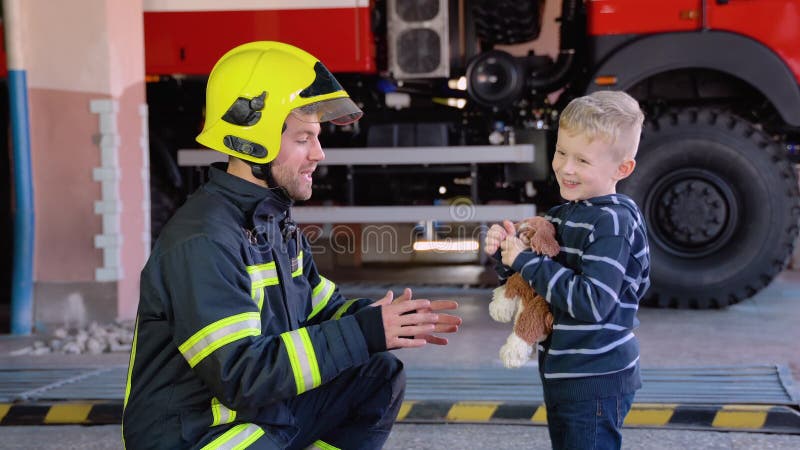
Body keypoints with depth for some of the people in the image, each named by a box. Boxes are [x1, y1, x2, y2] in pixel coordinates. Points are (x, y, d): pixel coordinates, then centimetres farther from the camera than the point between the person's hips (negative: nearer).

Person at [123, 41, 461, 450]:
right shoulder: (203, 241, -23)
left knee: (381, 375, 6)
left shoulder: (275, 219, 8)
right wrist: (363, 333, -29)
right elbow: (241, 374, -29)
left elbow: (322, 311, 14)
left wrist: (383, 319, -7)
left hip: (262, 412, 10)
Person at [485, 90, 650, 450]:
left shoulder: (614, 221, -19)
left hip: (597, 381, -9)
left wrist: (526, 260, -23)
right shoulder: (562, 215, 9)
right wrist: (504, 251, -4)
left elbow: (592, 302, -29)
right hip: (562, 375, 9)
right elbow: (531, 280, 17)